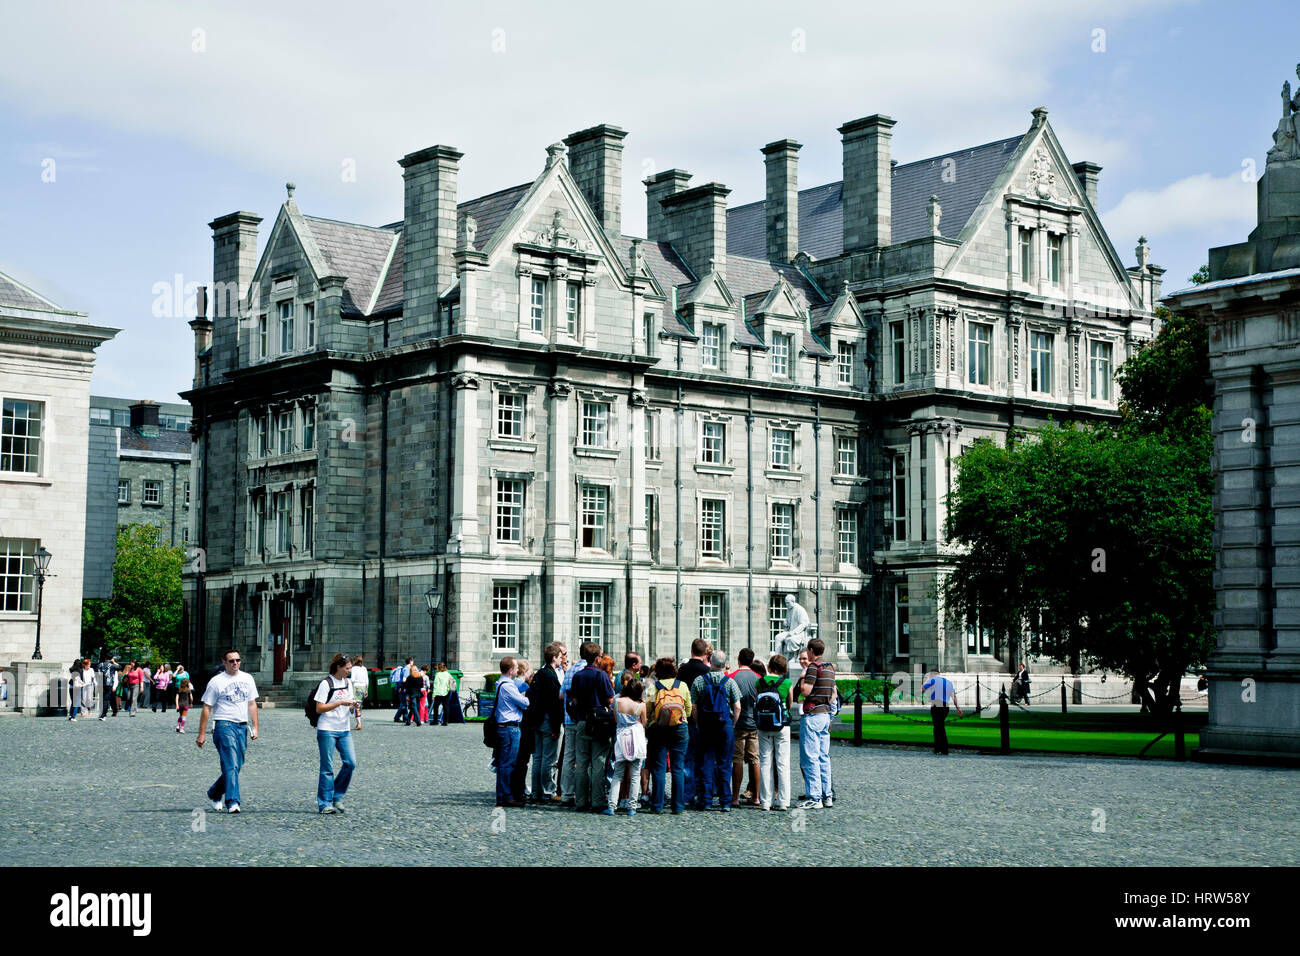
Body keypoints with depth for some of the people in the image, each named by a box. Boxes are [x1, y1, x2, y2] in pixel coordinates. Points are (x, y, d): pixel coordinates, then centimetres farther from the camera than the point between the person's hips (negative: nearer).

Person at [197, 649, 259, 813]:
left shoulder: (247, 679, 13)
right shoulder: (216, 682, -2)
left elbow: (252, 704, 18)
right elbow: (206, 708, -1)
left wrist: (255, 727, 10)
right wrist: (202, 734, -4)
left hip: (242, 726, 6)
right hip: (224, 726, -6)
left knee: (236, 766, 10)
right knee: (231, 765, -15)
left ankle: (214, 793, 30)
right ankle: (232, 801, -17)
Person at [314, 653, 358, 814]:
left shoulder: (348, 683, 13)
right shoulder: (326, 683, -8)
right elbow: (319, 709, -12)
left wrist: (353, 705, -2)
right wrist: (340, 703, -18)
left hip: (344, 730, 6)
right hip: (327, 730, -6)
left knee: (350, 763, -5)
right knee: (327, 768, -2)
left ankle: (337, 797, 11)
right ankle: (324, 804, 4)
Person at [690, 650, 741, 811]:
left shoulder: (699, 681, -1)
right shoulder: (730, 682, -3)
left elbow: (693, 707, -2)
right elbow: (737, 707, -7)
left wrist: (698, 724, 8)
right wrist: (732, 725, 5)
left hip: (705, 726, 1)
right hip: (726, 725, -1)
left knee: (706, 763, 6)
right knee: (724, 765, 4)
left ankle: (705, 800, 5)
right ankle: (725, 802, 5)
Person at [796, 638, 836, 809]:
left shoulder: (814, 667, -13)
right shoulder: (830, 668, 14)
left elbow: (805, 691, -17)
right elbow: (834, 693, 20)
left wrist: (802, 677, -2)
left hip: (812, 716, -9)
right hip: (826, 715, 9)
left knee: (810, 758, -6)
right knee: (823, 757, 12)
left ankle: (814, 798, -8)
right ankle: (827, 796, 13)